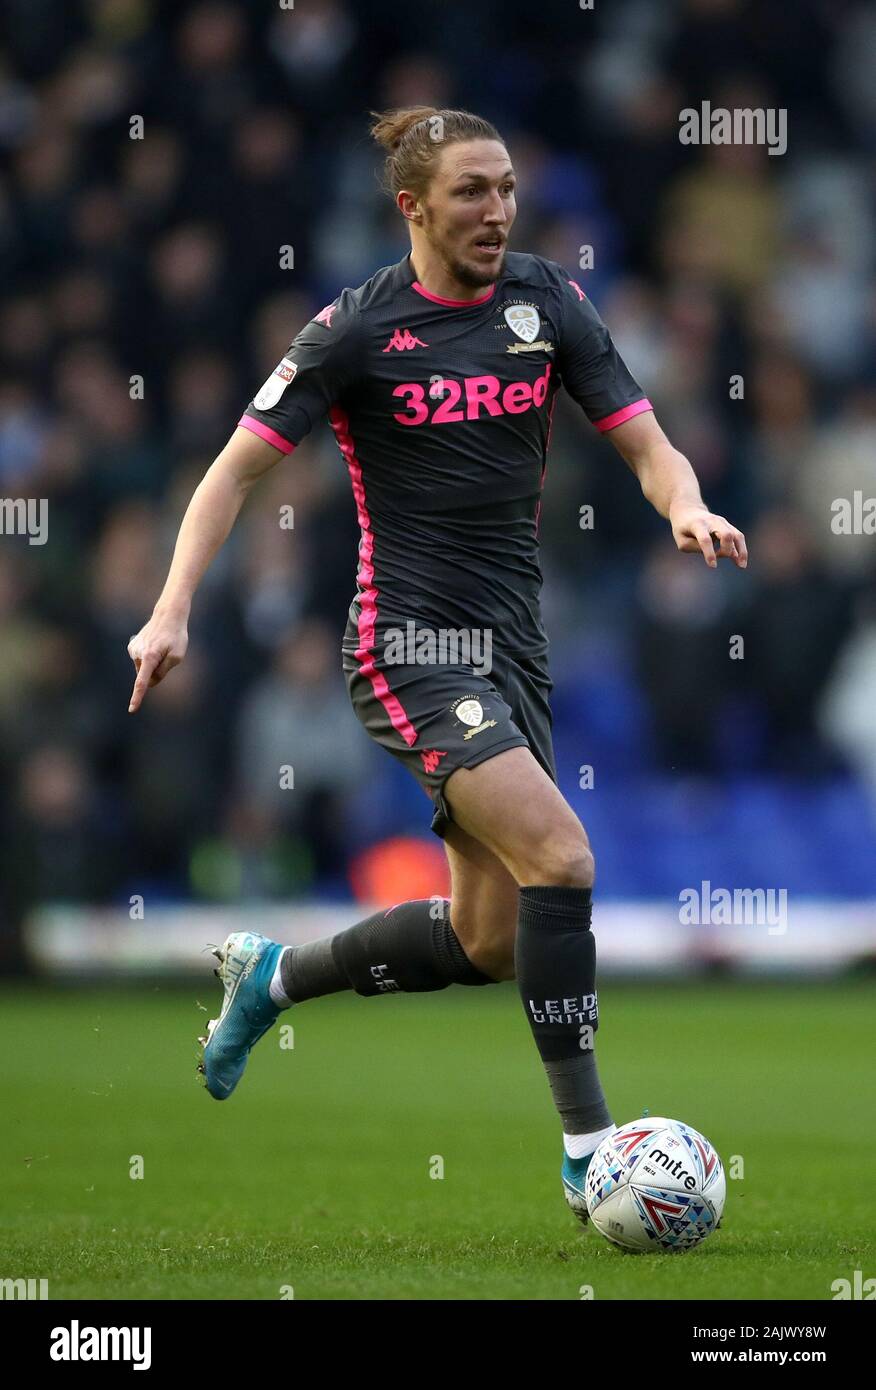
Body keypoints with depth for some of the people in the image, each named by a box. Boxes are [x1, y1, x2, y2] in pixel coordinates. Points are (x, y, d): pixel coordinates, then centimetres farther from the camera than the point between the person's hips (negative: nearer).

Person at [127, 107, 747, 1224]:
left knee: (487, 944, 9)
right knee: (560, 855, -24)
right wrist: (173, 609, -16)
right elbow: (238, 467, -4)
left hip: (509, 647, 6)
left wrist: (687, 506, -18)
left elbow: (644, 445, 5)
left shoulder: (547, 303, 5)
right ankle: (587, 1149, -18)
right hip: (408, 644, -6)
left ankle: (271, 975, 34)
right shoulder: (358, 326, -8)